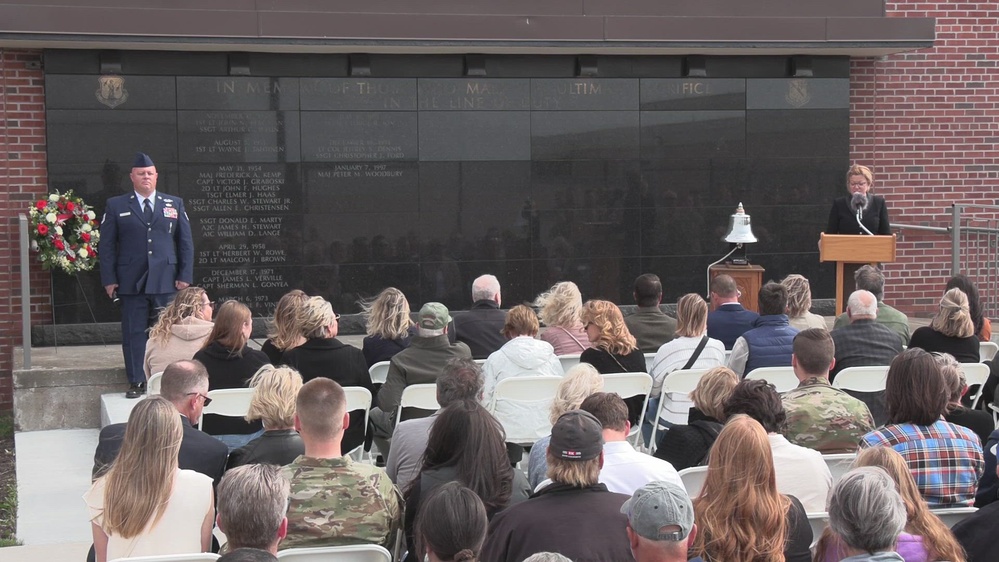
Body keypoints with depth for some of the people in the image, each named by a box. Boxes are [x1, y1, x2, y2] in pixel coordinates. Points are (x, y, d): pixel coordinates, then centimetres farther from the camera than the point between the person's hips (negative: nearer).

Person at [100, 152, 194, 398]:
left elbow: (186, 243, 10)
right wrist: (109, 280, -4)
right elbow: (106, 246, 4)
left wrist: (185, 276, 1)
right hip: (131, 283, -1)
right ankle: (136, 382, 7)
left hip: (166, 282, 1)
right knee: (134, 333, 0)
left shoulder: (174, 204, 12)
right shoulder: (116, 206, 7)